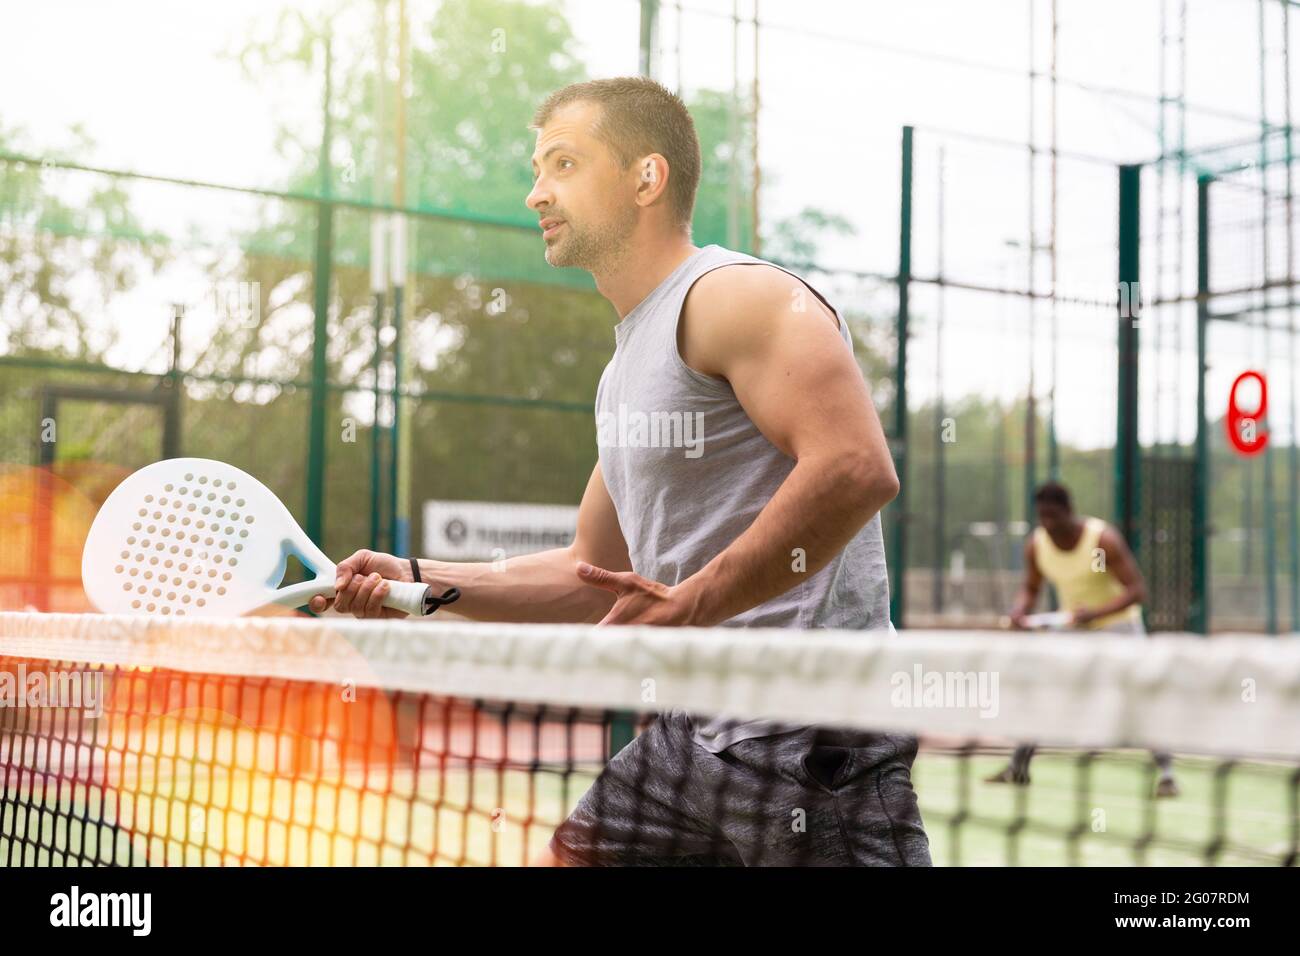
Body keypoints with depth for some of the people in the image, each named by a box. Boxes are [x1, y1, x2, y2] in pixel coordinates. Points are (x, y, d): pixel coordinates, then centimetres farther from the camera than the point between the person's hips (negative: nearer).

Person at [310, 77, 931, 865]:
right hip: (692, 734, 9)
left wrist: (694, 604, -26)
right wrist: (421, 580, 15)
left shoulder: (736, 295, -10)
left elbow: (858, 468, -24)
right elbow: (597, 578, 24)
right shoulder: (626, 369, 19)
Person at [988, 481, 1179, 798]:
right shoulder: (1036, 544, -11)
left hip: (1116, 621, -5)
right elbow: (1030, 588, 4)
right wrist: (1020, 610, -19)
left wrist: (1096, 612, -40)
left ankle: (1165, 772, -9)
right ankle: (1018, 768, 18)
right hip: (1071, 626, 5)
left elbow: (1137, 589, -26)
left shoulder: (1104, 539, -25)